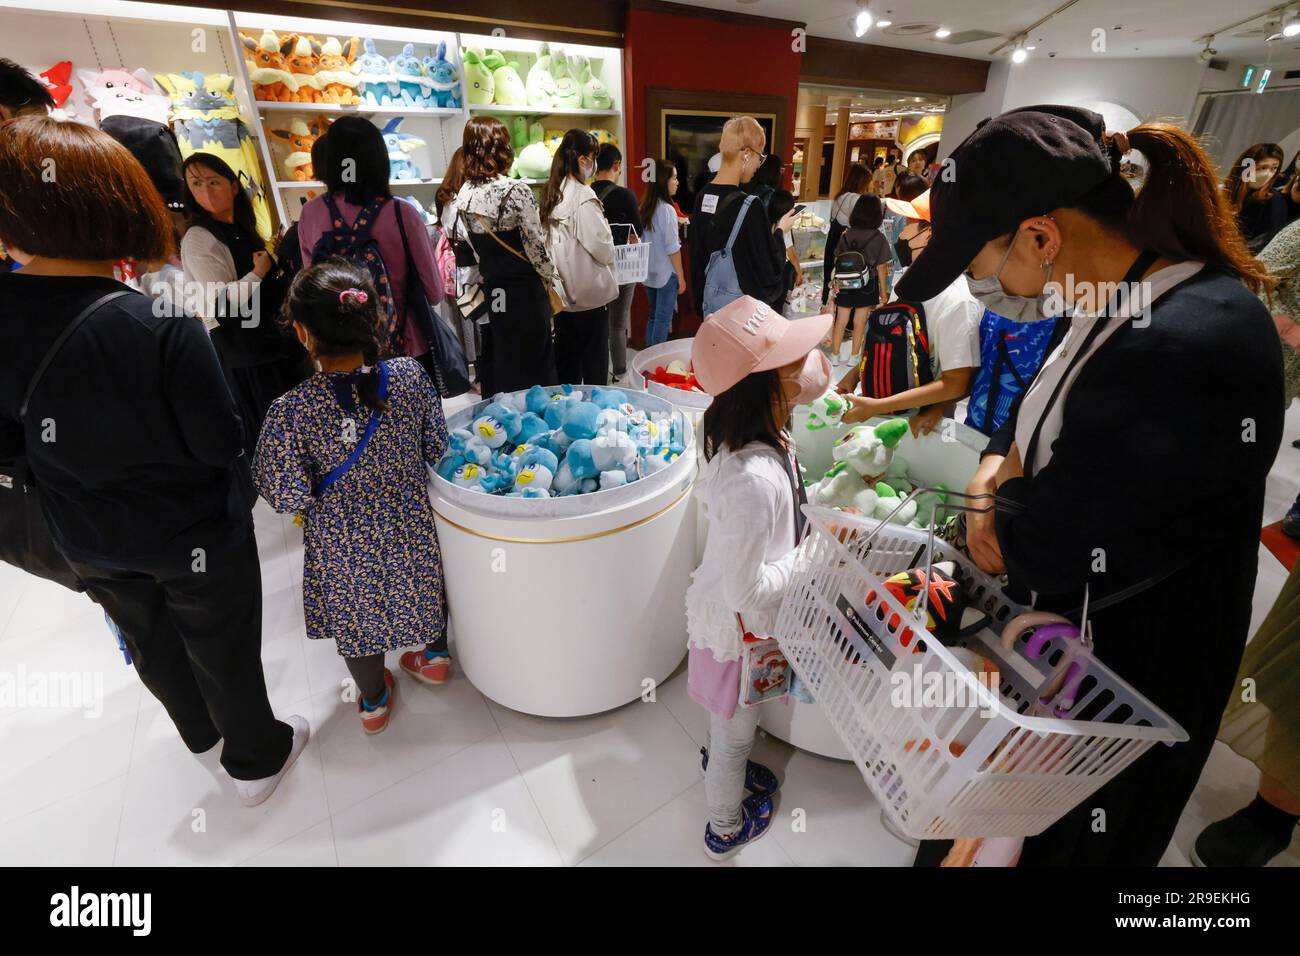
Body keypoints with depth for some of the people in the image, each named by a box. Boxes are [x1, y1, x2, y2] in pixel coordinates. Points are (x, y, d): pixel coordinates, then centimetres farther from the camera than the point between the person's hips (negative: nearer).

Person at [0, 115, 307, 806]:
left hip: (90, 541, 5)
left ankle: (202, 733, 53)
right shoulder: (160, 322, -28)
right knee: (224, 650, 16)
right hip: (195, 537, -5)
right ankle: (256, 760, 39)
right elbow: (221, 444, -22)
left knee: (151, 645, 27)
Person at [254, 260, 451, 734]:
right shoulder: (411, 376, -18)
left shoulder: (290, 412, -25)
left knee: (356, 614, 23)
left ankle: (374, 701, 45)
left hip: (343, 542, -1)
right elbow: (437, 448, -6)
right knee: (421, 582, 30)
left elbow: (288, 498, -17)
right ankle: (434, 655, 51)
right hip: (411, 525, 2)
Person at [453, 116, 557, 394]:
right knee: (532, 370, 4)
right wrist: (550, 280, 4)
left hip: (489, 292, 6)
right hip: (523, 292, -6)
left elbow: (465, 248, 6)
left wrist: (489, 272, 16)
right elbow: (536, 246, -11)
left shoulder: (462, 197, 3)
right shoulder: (516, 191, -14)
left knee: (494, 364, 16)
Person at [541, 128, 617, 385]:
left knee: (566, 361, 14)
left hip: (562, 291, 8)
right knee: (594, 364, 2)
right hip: (589, 292, -7)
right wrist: (608, 258, 3)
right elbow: (602, 247, -15)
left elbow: (552, 241, 11)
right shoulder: (583, 196, -15)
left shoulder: (550, 193, 7)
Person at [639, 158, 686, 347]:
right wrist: (681, 276, -8)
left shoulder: (645, 208, 6)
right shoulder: (667, 209, -14)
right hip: (666, 273, -7)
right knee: (663, 320, 0)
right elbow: (672, 248, -15)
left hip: (649, 272, 7)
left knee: (653, 317, 16)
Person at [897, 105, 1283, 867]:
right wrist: (1001, 469, -11)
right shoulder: (1129, 300, -4)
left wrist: (1004, 487, -10)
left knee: (1059, 831, 22)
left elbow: (1038, 550, -30)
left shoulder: (1178, 353, -34)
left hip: (1123, 665, -7)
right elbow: (1043, 413, 9)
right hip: (1063, 614, 8)